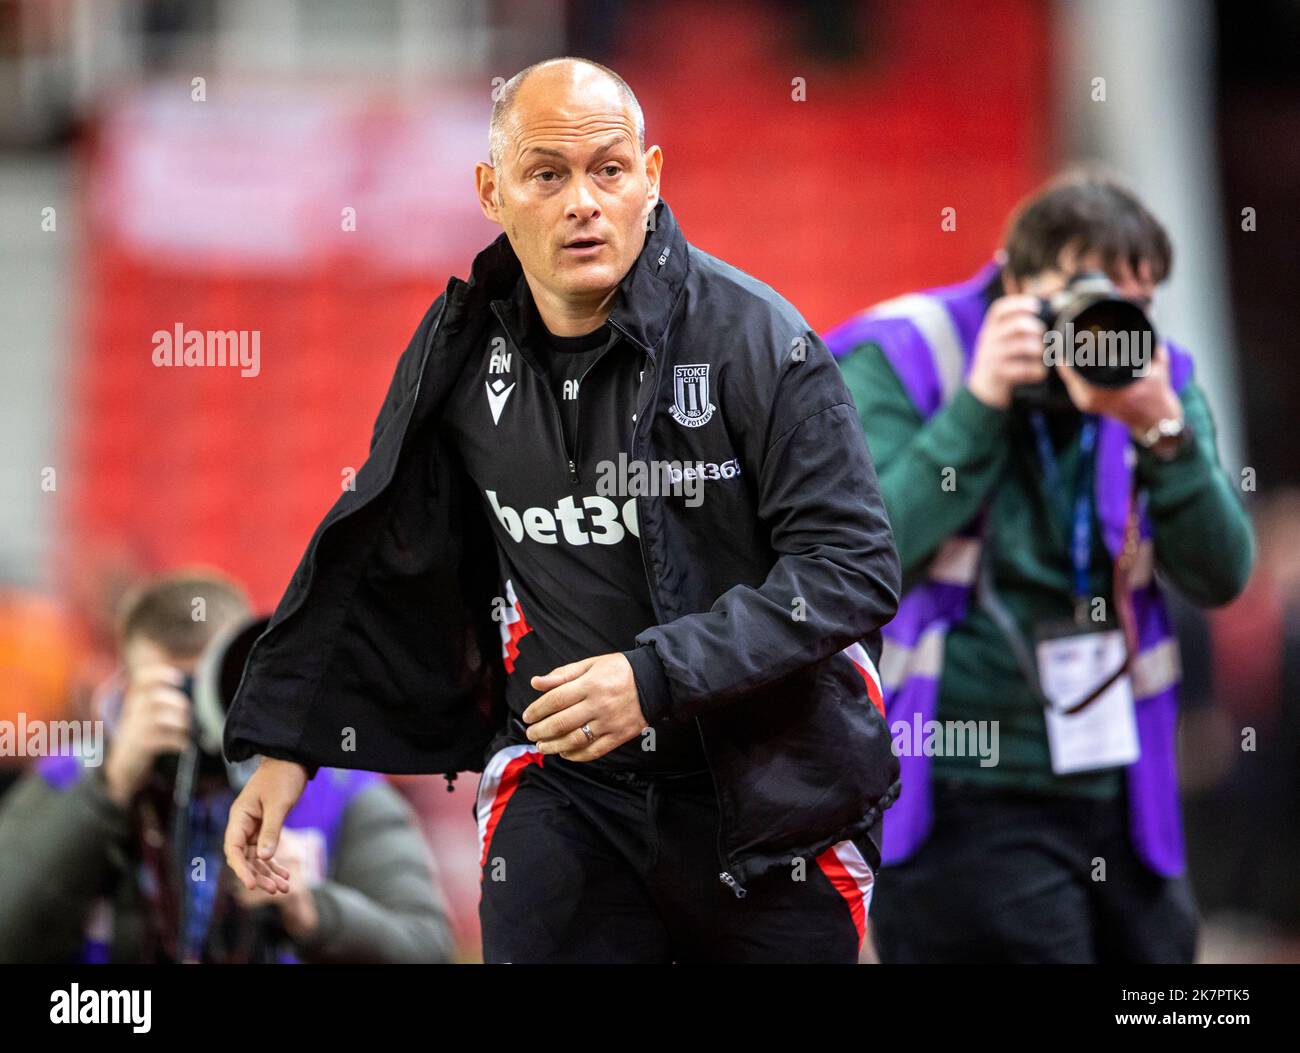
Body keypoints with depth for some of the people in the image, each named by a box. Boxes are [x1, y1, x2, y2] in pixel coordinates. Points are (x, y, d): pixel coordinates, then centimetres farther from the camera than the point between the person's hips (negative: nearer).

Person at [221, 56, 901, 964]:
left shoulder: (753, 337, -13)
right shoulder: (462, 351, 0)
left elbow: (855, 566, -16)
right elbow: (372, 564, 12)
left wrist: (657, 676, -25)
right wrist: (285, 746, 9)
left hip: (765, 786, -2)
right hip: (564, 786, 2)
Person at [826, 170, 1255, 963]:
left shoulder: (1156, 376, 7)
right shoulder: (896, 362, -5)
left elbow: (1220, 578, -1)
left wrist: (1164, 434, -16)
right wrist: (979, 405, -20)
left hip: (1116, 798, 6)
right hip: (963, 803, -6)